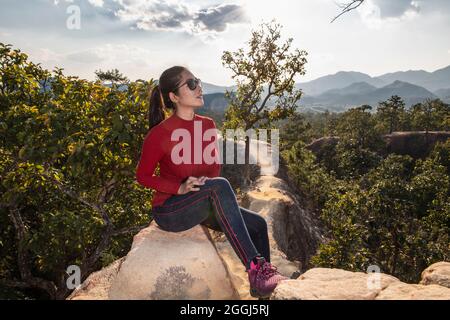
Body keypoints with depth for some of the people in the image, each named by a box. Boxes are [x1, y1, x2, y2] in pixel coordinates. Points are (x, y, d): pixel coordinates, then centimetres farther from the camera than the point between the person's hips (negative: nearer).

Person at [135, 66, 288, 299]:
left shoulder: (208, 126, 3)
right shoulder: (159, 134, -14)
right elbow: (143, 176, -7)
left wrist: (209, 188, -11)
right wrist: (180, 188, -22)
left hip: (202, 207, 7)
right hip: (169, 210, -6)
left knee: (258, 224, -10)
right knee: (219, 186, -34)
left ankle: (262, 290, 1)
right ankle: (254, 266, -36)